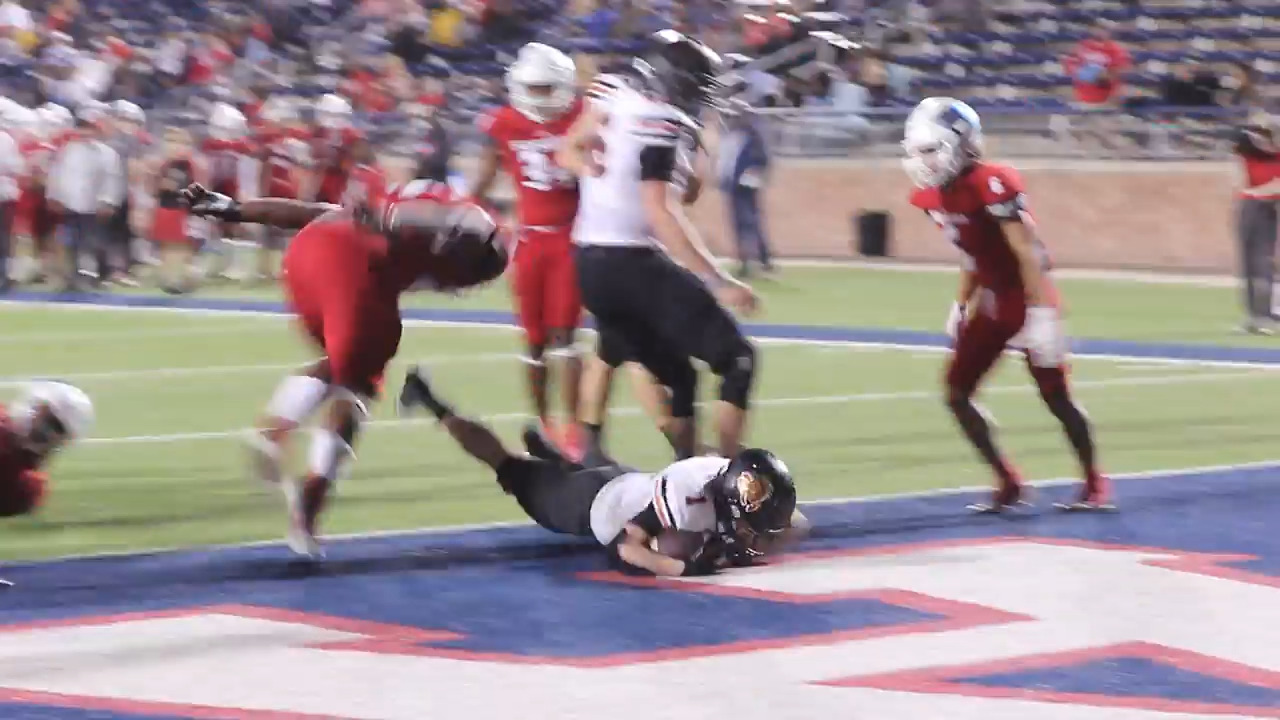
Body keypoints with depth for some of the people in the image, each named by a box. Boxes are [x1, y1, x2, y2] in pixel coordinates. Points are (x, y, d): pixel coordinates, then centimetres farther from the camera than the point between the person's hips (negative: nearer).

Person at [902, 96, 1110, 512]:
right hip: (992, 303, 9)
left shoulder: (992, 185, -23)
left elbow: (1027, 253, -24)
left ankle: (1095, 485, 15)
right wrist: (960, 306, 16)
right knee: (957, 393, 3)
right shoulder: (938, 196, 4)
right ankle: (1008, 483, 12)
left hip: (1026, 300, -9)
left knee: (1055, 397, -1)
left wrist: (1042, 313, -26)